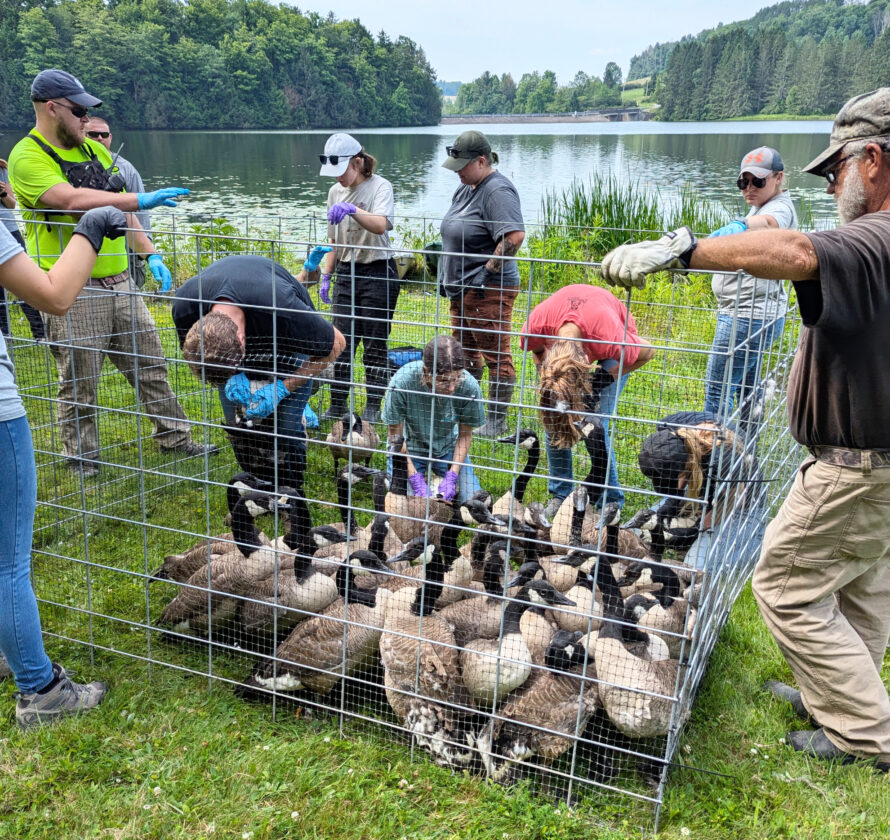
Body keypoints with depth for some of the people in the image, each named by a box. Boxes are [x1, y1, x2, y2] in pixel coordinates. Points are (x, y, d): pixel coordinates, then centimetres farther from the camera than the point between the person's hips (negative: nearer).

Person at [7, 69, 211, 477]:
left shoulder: (94, 149, 15)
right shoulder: (28, 158, -10)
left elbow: (119, 209, 20)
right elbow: (73, 199, -26)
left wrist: (150, 254, 11)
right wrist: (141, 199, -29)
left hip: (119, 281, 7)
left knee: (150, 363, 12)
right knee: (79, 381, 3)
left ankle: (175, 437, 24)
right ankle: (81, 459, 18)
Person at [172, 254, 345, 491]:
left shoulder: (283, 310, -45)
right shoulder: (185, 305, -34)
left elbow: (335, 344, -25)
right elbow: (196, 354, -9)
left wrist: (281, 388, -29)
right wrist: (232, 377, -29)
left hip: (288, 343, -3)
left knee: (285, 425, -13)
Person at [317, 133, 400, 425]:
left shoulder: (380, 187, -9)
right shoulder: (335, 192, 11)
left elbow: (381, 225, -28)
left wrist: (352, 210, -43)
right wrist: (326, 276, 13)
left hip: (378, 273, -6)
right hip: (346, 273, 6)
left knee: (375, 344, 0)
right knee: (341, 341, 4)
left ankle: (373, 407, 9)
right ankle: (337, 404, 13)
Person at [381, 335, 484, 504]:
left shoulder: (469, 387, -28)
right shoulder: (402, 382, -33)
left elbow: (465, 435, -9)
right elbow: (395, 436, -19)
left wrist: (452, 476, -19)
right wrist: (416, 480, -25)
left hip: (448, 448, 2)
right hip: (410, 448, -2)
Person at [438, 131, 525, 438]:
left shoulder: (497, 190, -16)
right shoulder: (465, 189, 15)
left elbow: (515, 235, -28)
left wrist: (487, 271, -22)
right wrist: (448, 275, 18)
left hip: (488, 290, -11)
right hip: (460, 289, 11)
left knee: (496, 356, -2)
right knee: (466, 355, 18)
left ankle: (497, 422, 7)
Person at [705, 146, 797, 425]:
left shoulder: (781, 208, -17)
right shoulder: (761, 206, 15)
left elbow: (766, 223, -43)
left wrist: (736, 228, -62)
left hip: (748, 316, -11)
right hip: (753, 314, 11)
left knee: (717, 389, -9)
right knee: (747, 388, 21)